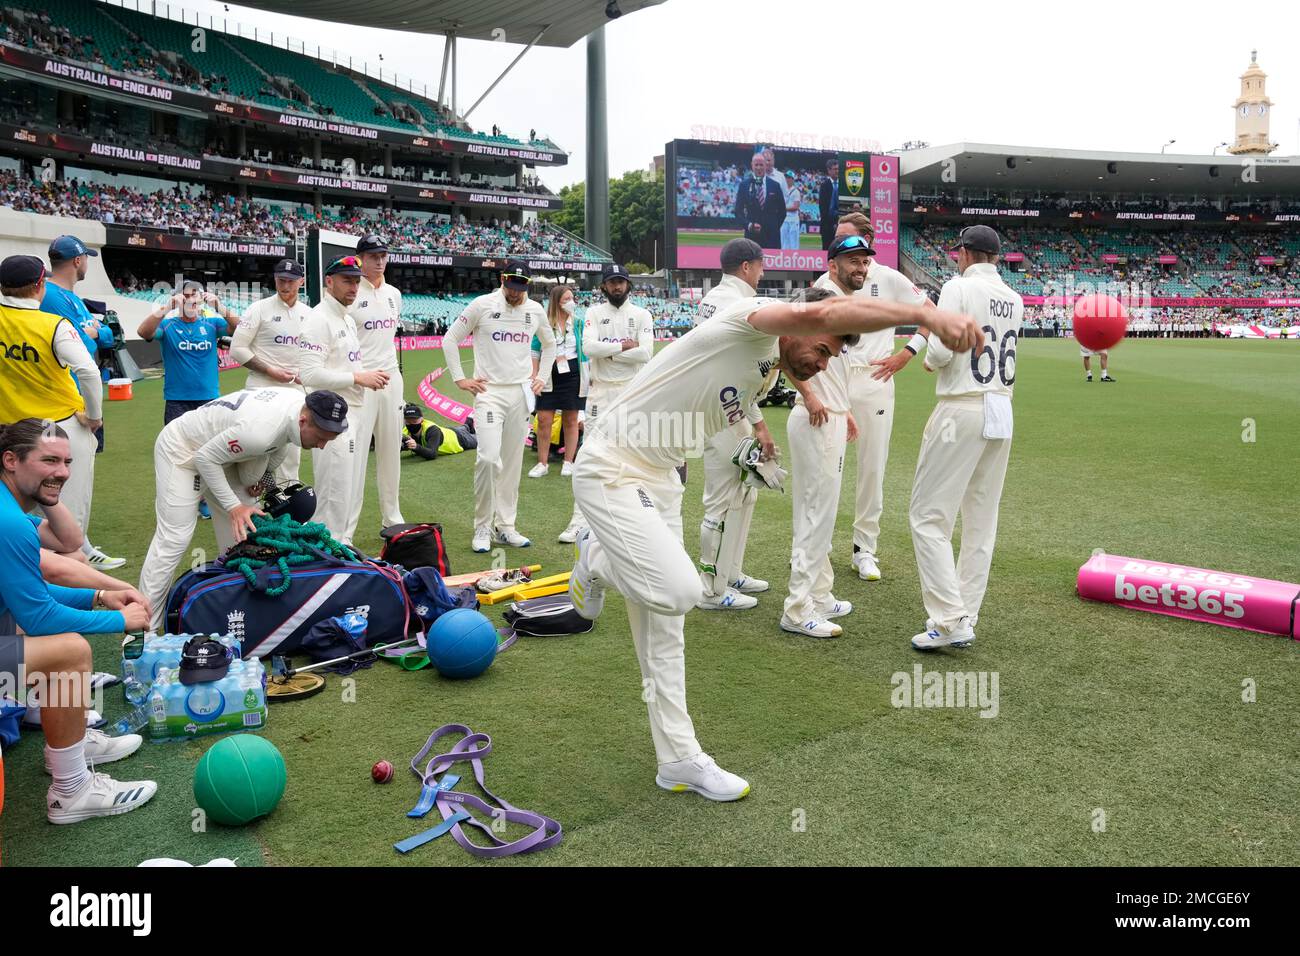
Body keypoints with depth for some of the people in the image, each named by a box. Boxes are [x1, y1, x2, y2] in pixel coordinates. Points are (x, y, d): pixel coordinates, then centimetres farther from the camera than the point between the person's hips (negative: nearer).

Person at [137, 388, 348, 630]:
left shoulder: (302, 403, -15)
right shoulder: (260, 431, -40)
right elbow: (205, 458, -27)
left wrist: (263, 474, -3)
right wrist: (233, 506, -25)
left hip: (218, 446, 9)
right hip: (181, 452, -9)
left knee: (246, 530, 6)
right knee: (173, 539, -14)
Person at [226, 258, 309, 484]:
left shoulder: (308, 313, 9)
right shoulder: (260, 308, -6)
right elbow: (237, 349, -8)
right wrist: (270, 370, -14)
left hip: (296, 389, 5)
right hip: (262, 389, -5)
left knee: (291, 454, 10)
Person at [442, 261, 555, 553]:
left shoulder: (535, 310, 9)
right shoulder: (482, 305, -3)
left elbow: (549, 344, 26)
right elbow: (450, 340, 4)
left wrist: (542, 377, 16)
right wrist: (460, 379, -1)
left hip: (522, 394, 4)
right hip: (489, 392, -4)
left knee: (513, 461, 6)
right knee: (488, 457, -17)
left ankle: (505, 527, 14)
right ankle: (482, 528, -4)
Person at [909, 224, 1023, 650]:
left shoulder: (959, 287, -8)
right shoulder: (1014, 299, 13)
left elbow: (940, 352, -16)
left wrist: (929, 357, 6)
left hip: (962, 411, -7)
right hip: (1002, 411, 8)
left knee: (929, 517, -3)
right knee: (981, 520, 11)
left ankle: (949, 620, -9)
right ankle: (966, 618, 16)